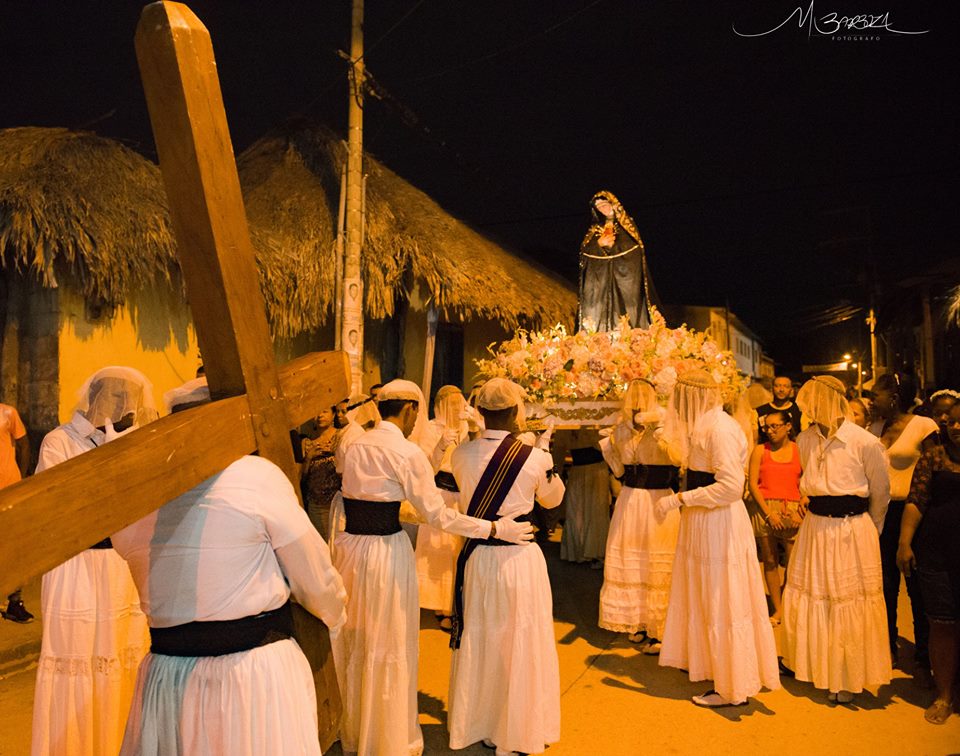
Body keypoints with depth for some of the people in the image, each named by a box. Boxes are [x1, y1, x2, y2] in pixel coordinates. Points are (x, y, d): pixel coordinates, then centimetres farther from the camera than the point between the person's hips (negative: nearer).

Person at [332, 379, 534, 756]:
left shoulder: (355, 446, 7)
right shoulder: (406, 452, -15)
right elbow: (437, 515, -14)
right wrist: (496, 529, -7)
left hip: (349, 545, 7)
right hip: (386, 552, -7)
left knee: (354, 642, 23)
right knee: (390, 647, 10)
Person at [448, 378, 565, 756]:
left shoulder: (461, 455, -8)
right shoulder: (536, 458, -15)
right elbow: (552, 499, 5)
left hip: (476, 558, 3)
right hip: (519, 559, -3)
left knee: (477, 641, 20)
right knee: (521, 644, 14)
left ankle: (475, 725, 37)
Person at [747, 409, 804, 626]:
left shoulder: (798, 450, 4)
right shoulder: (760, 450, 4)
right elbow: (753, 484, -1)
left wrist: (803, 504, -11)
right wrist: (768, 513, -7)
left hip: (791, 511, 0)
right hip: (764, 509, 1)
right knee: (770, 561, 7)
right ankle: (778, 608, 20)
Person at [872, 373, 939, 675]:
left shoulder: (924, 426, -8)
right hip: (880, 513, 5)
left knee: (917, 588, 4)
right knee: (886, 585, 14)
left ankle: (923, 658, 18)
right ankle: (888, 647, 29)